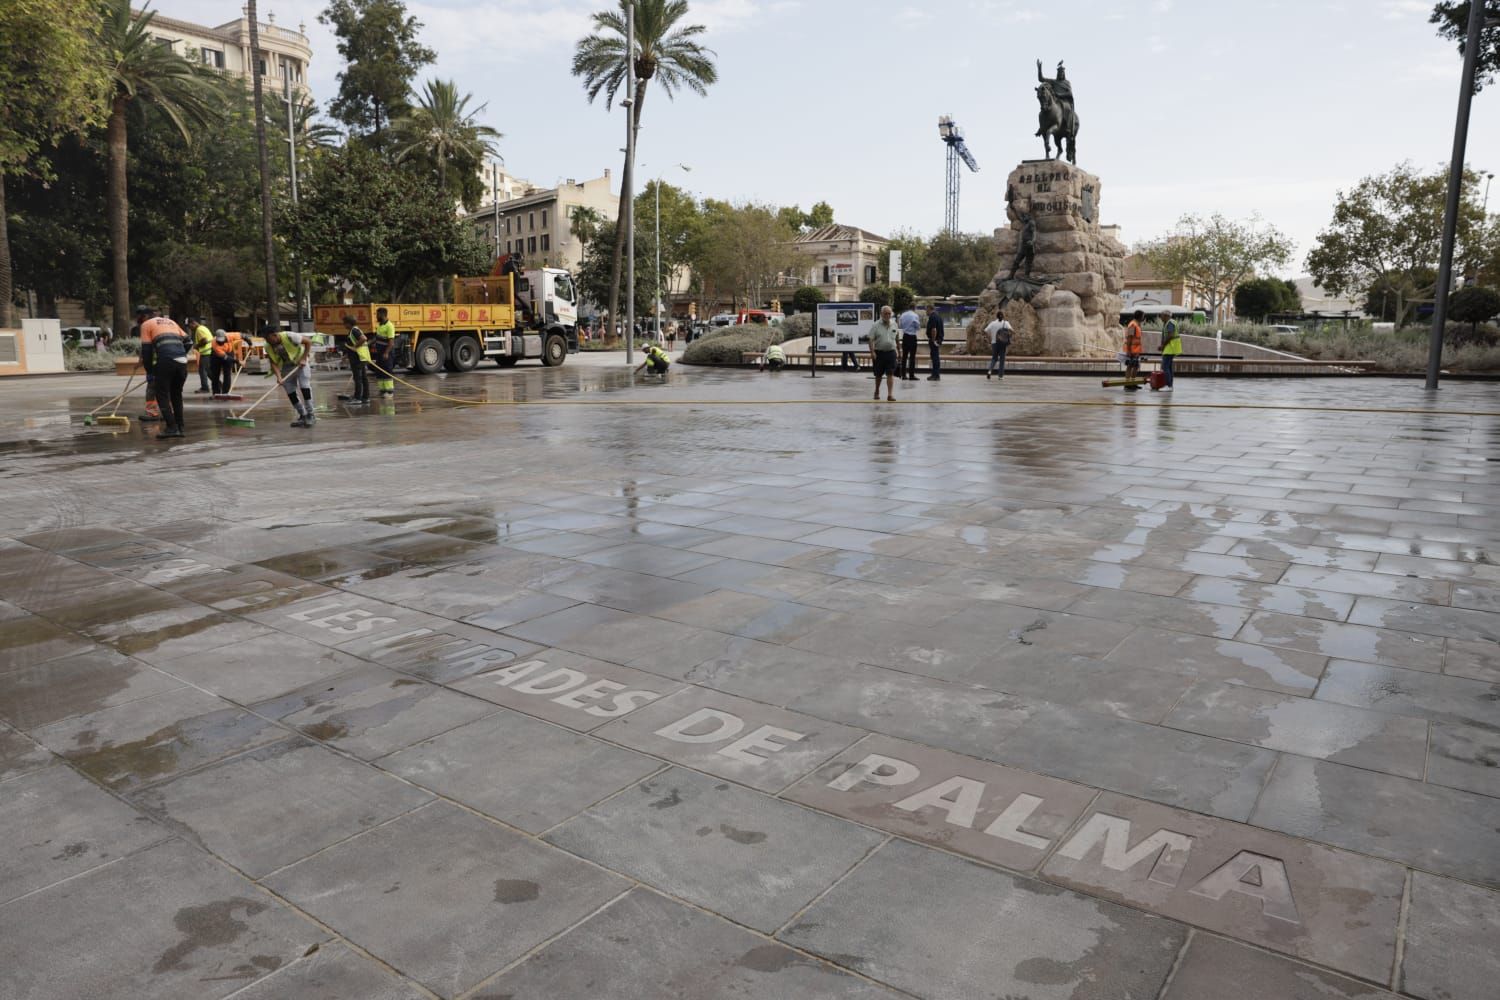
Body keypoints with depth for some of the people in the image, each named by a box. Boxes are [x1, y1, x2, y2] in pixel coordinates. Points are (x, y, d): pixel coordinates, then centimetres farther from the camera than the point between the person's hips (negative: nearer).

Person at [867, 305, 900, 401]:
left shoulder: (894, 324, 5)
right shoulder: (876, 325, -6)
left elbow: (897, 335, 20)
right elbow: (871, 340, -9)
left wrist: (897, 347, 21)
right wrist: (872, 352, -18)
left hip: (891, 352, 2)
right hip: (879, 352, -2)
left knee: (890, 374, -7)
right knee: (878, 374, 11)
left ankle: (890, 394, -9)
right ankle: (877, 392, 33)